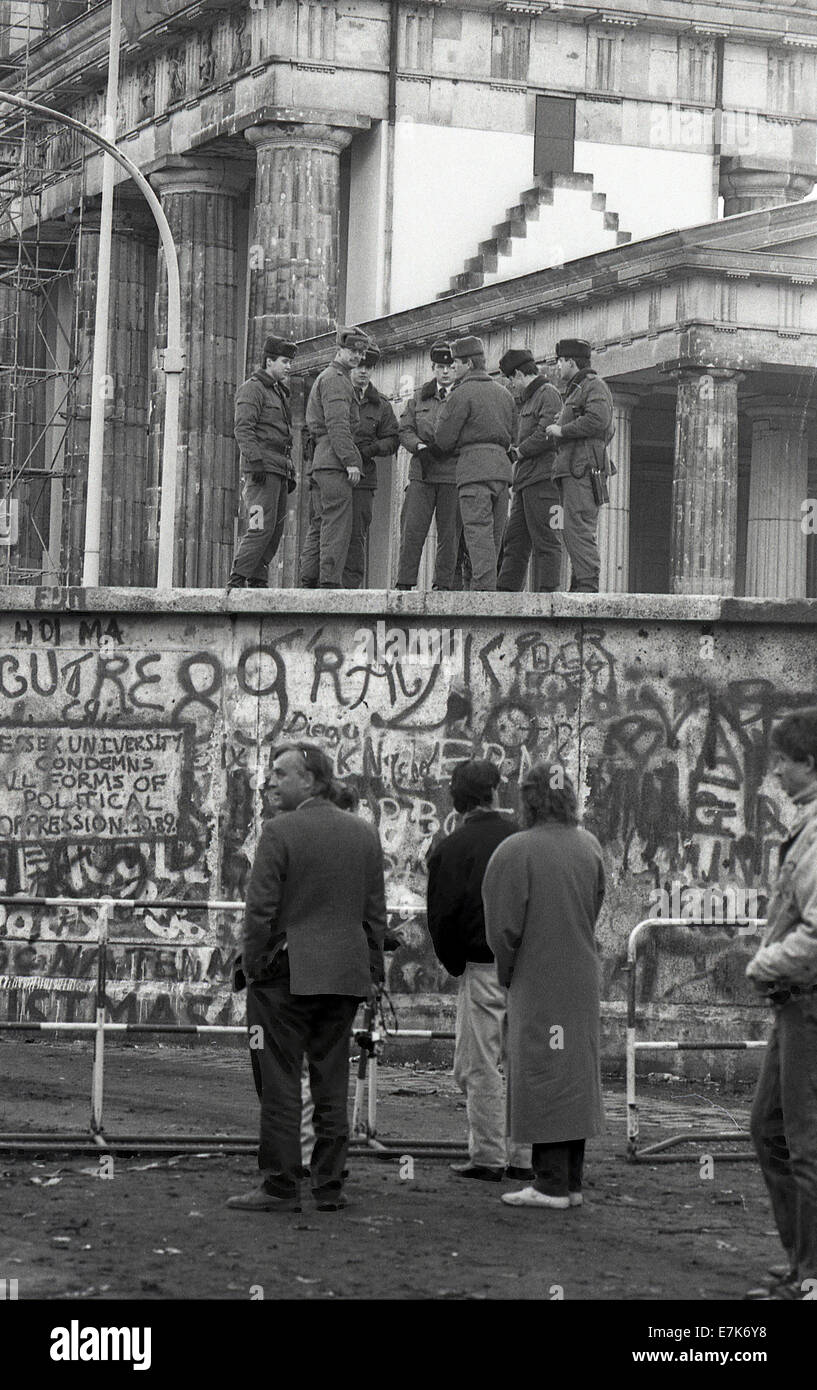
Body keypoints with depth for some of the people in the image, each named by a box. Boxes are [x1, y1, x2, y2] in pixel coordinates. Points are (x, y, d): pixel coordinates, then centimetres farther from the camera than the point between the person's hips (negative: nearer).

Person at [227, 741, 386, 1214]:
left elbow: (261, 910, -11)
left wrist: (253, 970, -2)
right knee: (333, 1086, 9)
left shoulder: (281, 832, -10)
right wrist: (371, 971, 16)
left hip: (289, 975, -5)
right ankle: (330, 1187, 11)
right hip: (347, 975, 5)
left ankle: (280, 1186, 0)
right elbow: (376, 913, 10)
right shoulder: (365, 834, 7)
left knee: (281, 1085, 0)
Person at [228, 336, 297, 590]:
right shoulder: (252, 389, -4)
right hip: (262, 471, -9)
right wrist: (256, 461, -24)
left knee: (275, 531, 5)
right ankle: (237, 580, -16)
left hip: (279, 470, 9)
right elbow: (243, 429, -15)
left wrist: (290, 473, 23)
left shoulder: (280, 393, 25)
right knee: (262, 527, -16)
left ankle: (258, 581, 8)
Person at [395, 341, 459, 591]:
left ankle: (443, 584, 5)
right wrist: (419, 446, -7)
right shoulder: (419, 398, 17)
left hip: (453, 474, -2)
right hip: (422, 472, 2)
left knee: (449, 533, -1)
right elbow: (405, 430, 13)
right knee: (412, 529, -6)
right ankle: (404, 582, -4)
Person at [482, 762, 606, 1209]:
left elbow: (504, 926, -13)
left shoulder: (516, 851, -15)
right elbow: (594, 909, 9)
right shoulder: (590, 846, 3)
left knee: (543, 1076, -1)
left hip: (537, 980, -6)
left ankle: (551, 1183, -1)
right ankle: (572, 1181, 17)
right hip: (583, 975, 6)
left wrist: (507, 974, 1)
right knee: (577, 1073, 12)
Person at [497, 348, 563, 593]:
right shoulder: (528, 399, 25)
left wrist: (517, 452, -7)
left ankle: (545, 590, -10)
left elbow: (546, 435, -17)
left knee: (545, 541, -9)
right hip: (525, 481, 10)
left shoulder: (548, 394, -5)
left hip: (542, 479, -10)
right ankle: (505, 591, 8)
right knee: (514, 540, 8)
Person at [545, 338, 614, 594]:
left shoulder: (595, 386, -4)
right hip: (571, 469, 11)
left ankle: (588, 586, -21)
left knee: (578, 528, -17)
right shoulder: (575, 390, 28)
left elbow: (597, 420, -20)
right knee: (572, 531, 8)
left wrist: (561, 430, -12)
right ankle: (580, 586, 7)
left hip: (584, 467, -11)